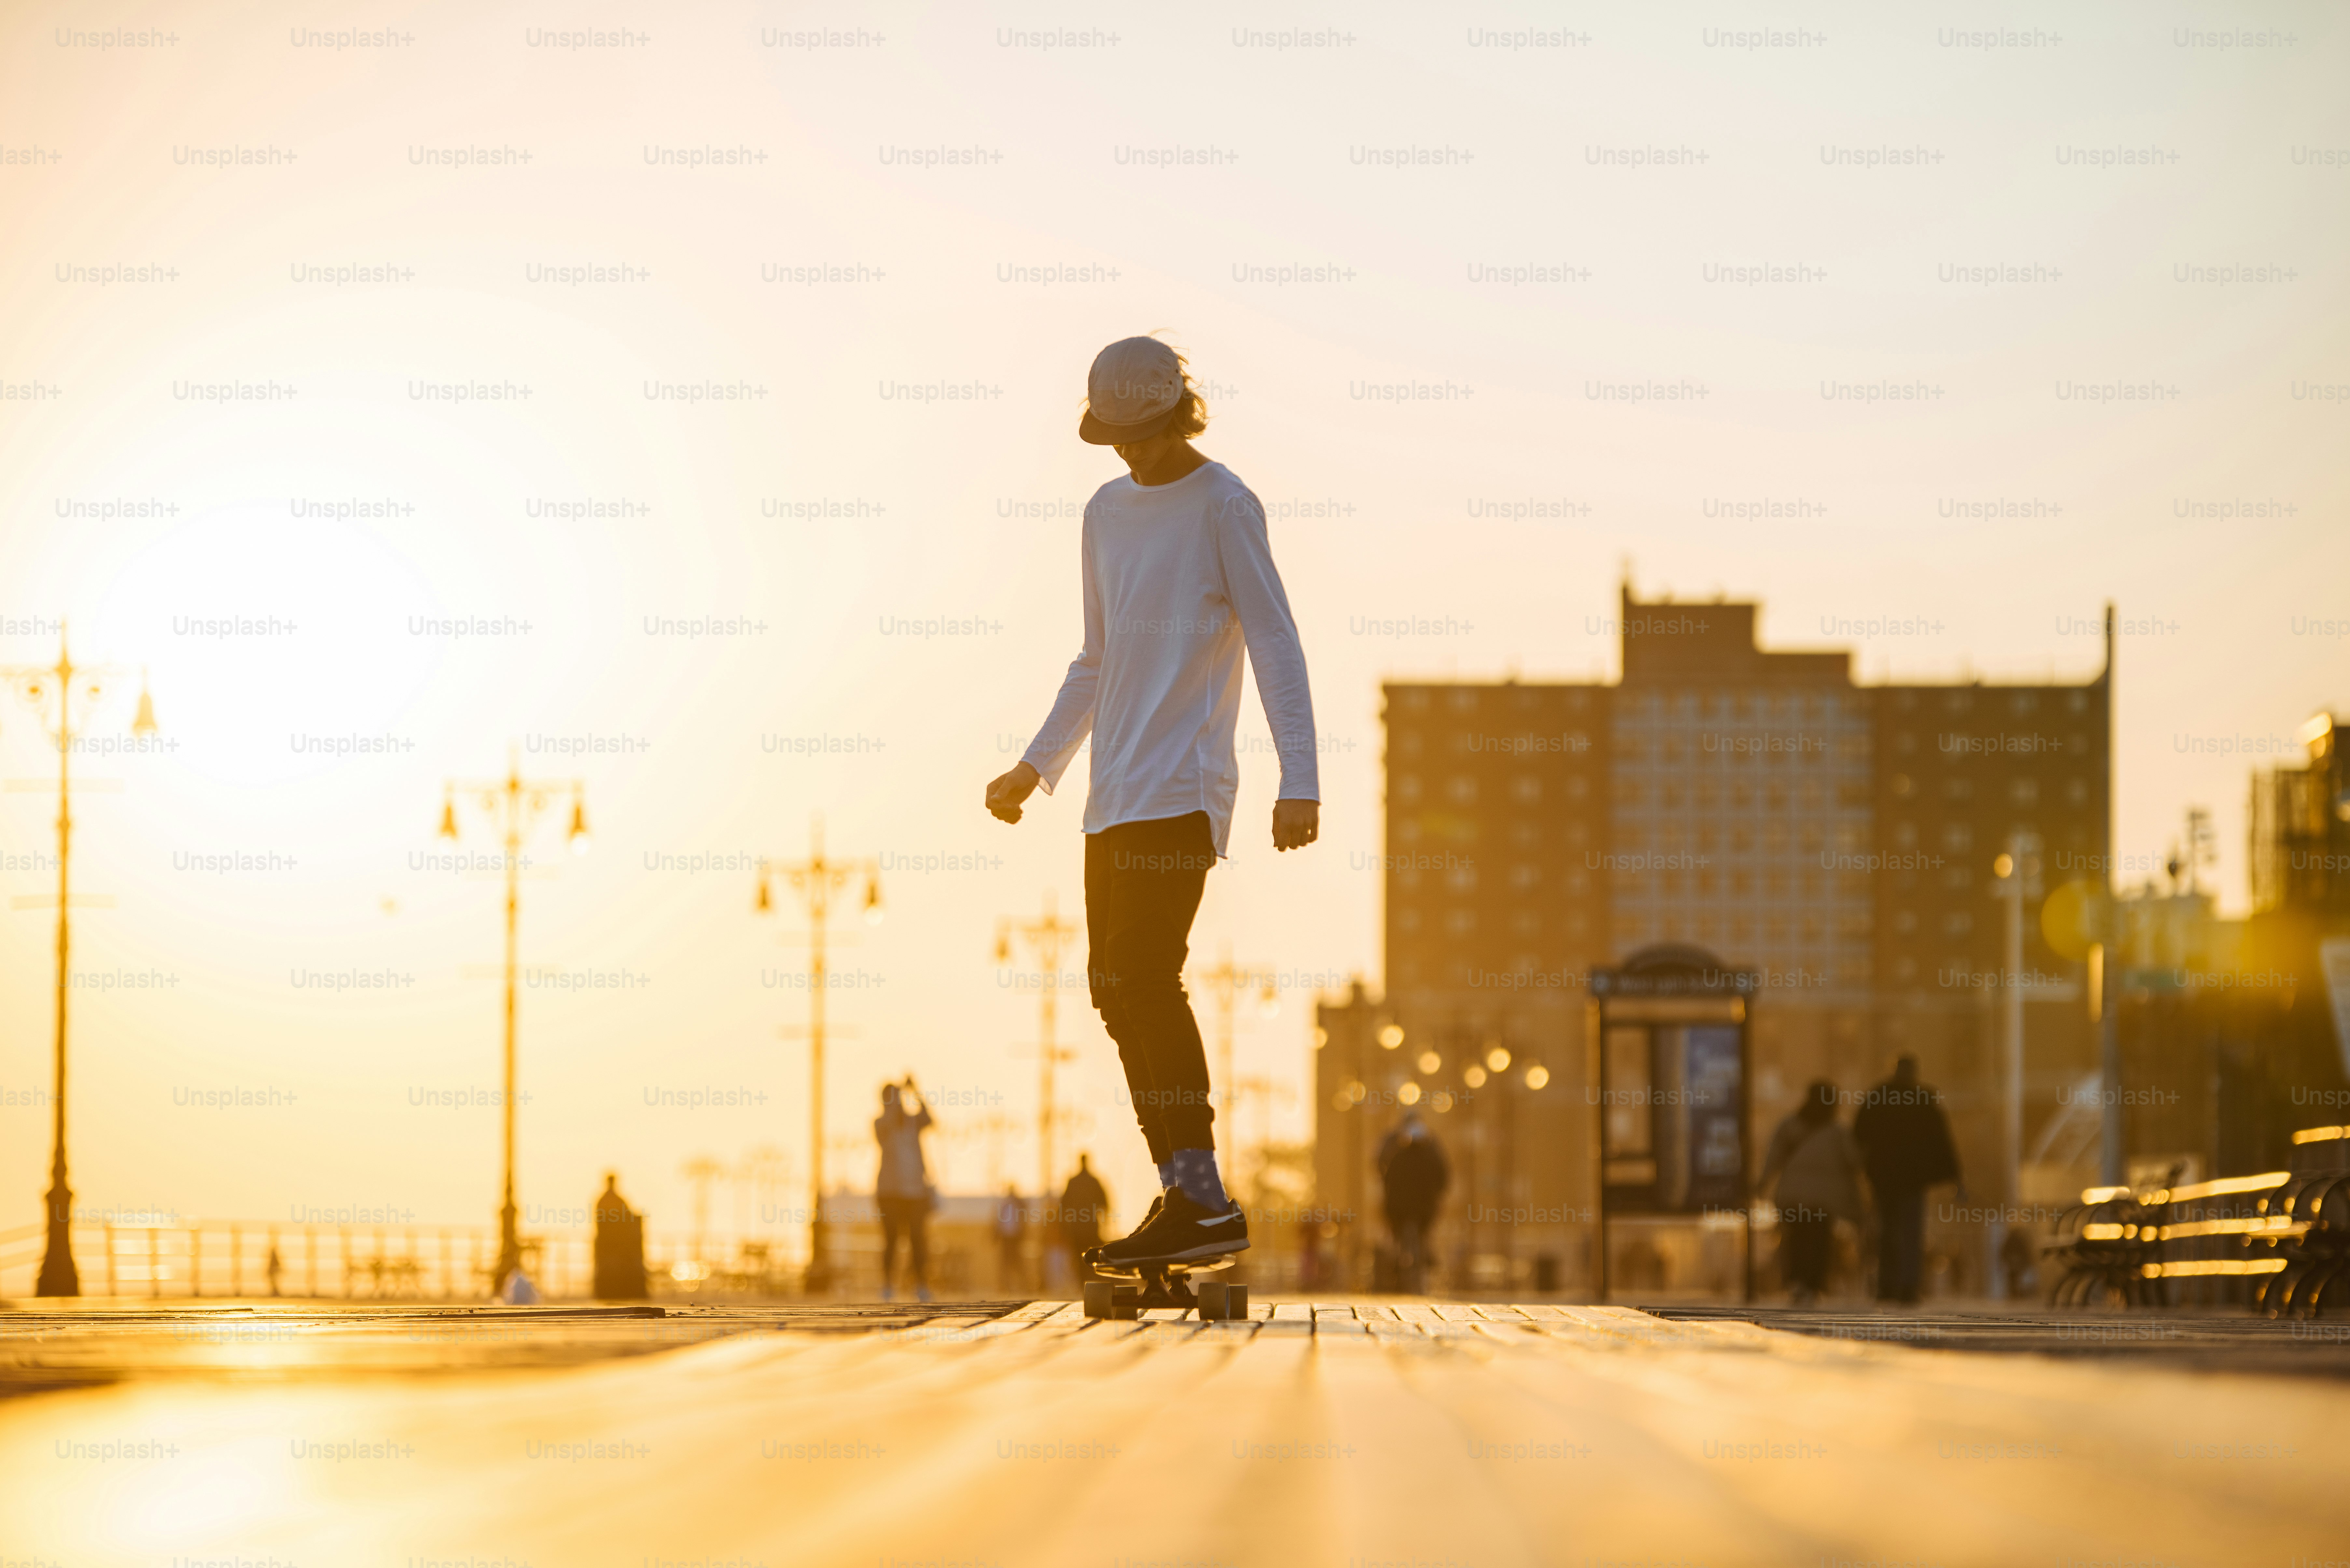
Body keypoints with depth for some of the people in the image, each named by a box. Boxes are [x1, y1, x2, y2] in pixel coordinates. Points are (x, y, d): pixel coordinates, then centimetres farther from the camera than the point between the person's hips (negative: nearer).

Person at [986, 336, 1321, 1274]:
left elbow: (1275, 648, -9)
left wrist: (1299, 783, -17)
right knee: (1117, 990, 5)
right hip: (1116, 794, 8)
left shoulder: (1223, 506, -3)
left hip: (1180, 790, -8)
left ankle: (1202, 1196, -19)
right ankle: (1181, 1198, 8)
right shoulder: (1106, 513, 19)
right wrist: (1036, 767, 21)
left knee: (1144, 974, -17)